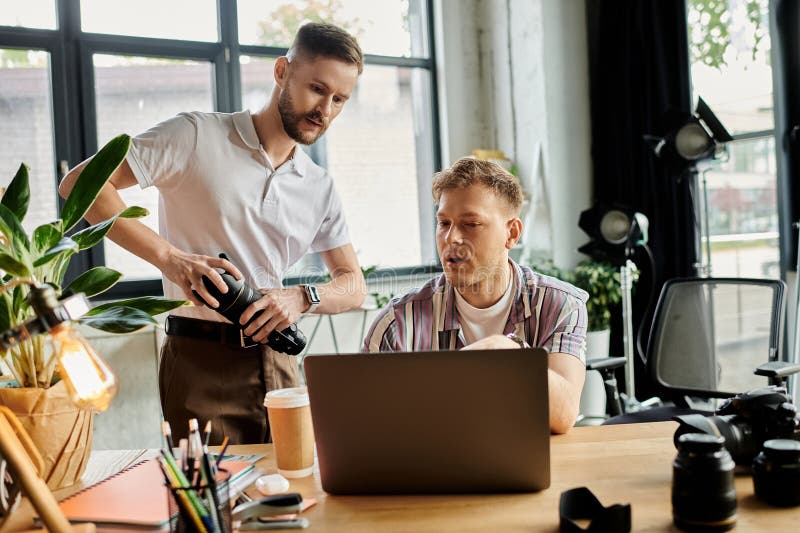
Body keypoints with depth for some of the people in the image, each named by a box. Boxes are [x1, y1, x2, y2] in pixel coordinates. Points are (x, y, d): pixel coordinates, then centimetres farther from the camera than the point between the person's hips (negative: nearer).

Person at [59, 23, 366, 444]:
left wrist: (303, 298, -11)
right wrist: (168, 256, -22)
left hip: (276, 361, 5)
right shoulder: (197, 136, -6)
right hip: (201, 361, -5)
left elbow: (354, 286, 11)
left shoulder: (321, 189, 9)